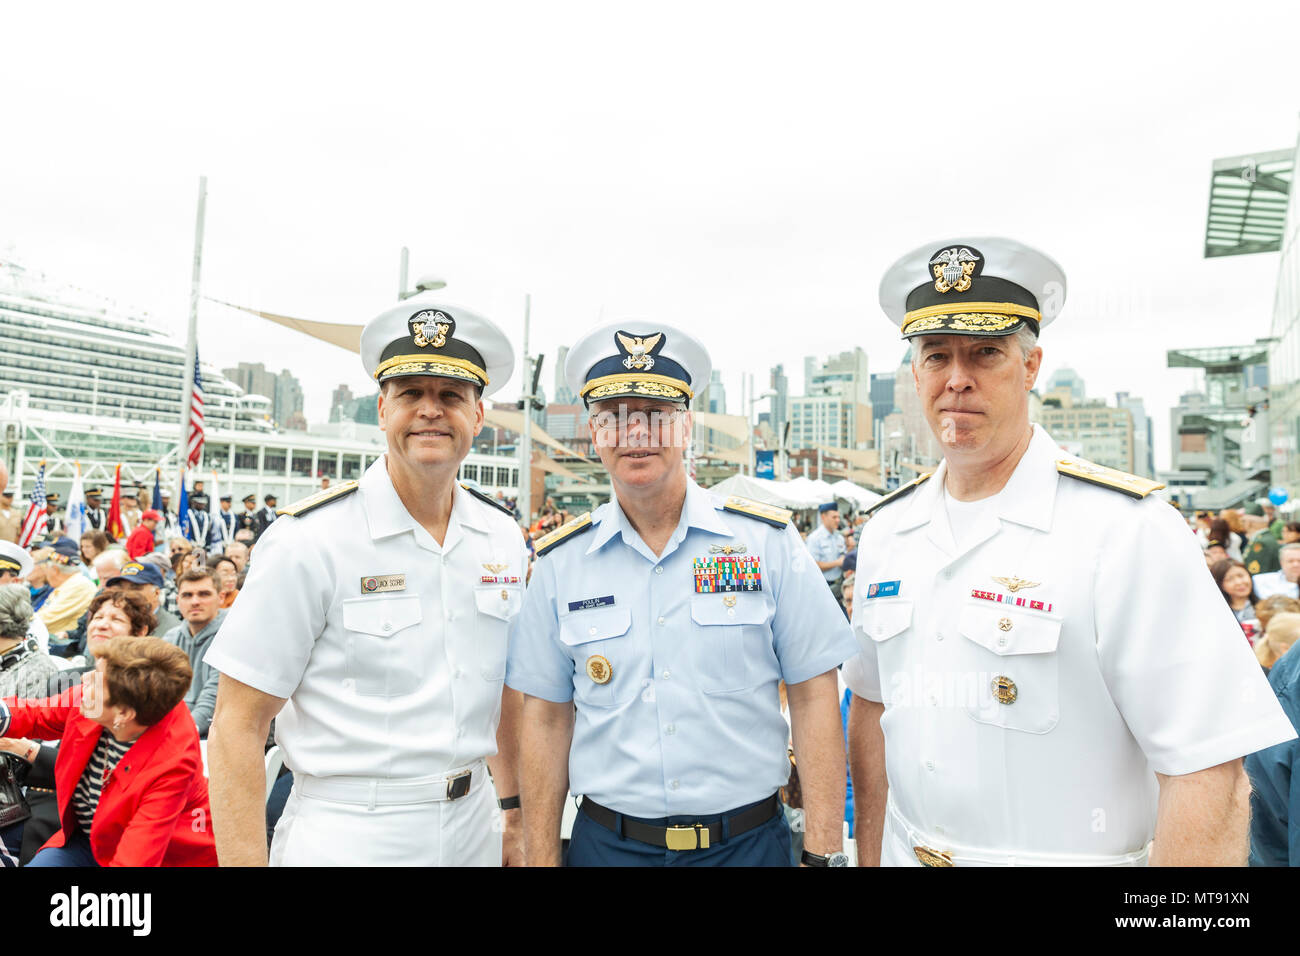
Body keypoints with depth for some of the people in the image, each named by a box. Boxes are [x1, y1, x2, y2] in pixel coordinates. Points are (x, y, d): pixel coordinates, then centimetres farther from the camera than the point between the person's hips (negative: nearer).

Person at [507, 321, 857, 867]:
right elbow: (547, 720, 1)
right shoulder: (560, 561, -2)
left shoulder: (769, 540, -7)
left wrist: (823, 853, -9)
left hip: (747, 841, 0)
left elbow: (812, 698, -6)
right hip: (608, 843, 1)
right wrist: (540, 858, 0)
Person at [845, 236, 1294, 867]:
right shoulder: (885, 531, -2)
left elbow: (1209, 773, -20)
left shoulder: (1129, 529, -18)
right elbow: (872, 705, 6)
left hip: (1069, 855, -4)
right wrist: (867, 856, 7)